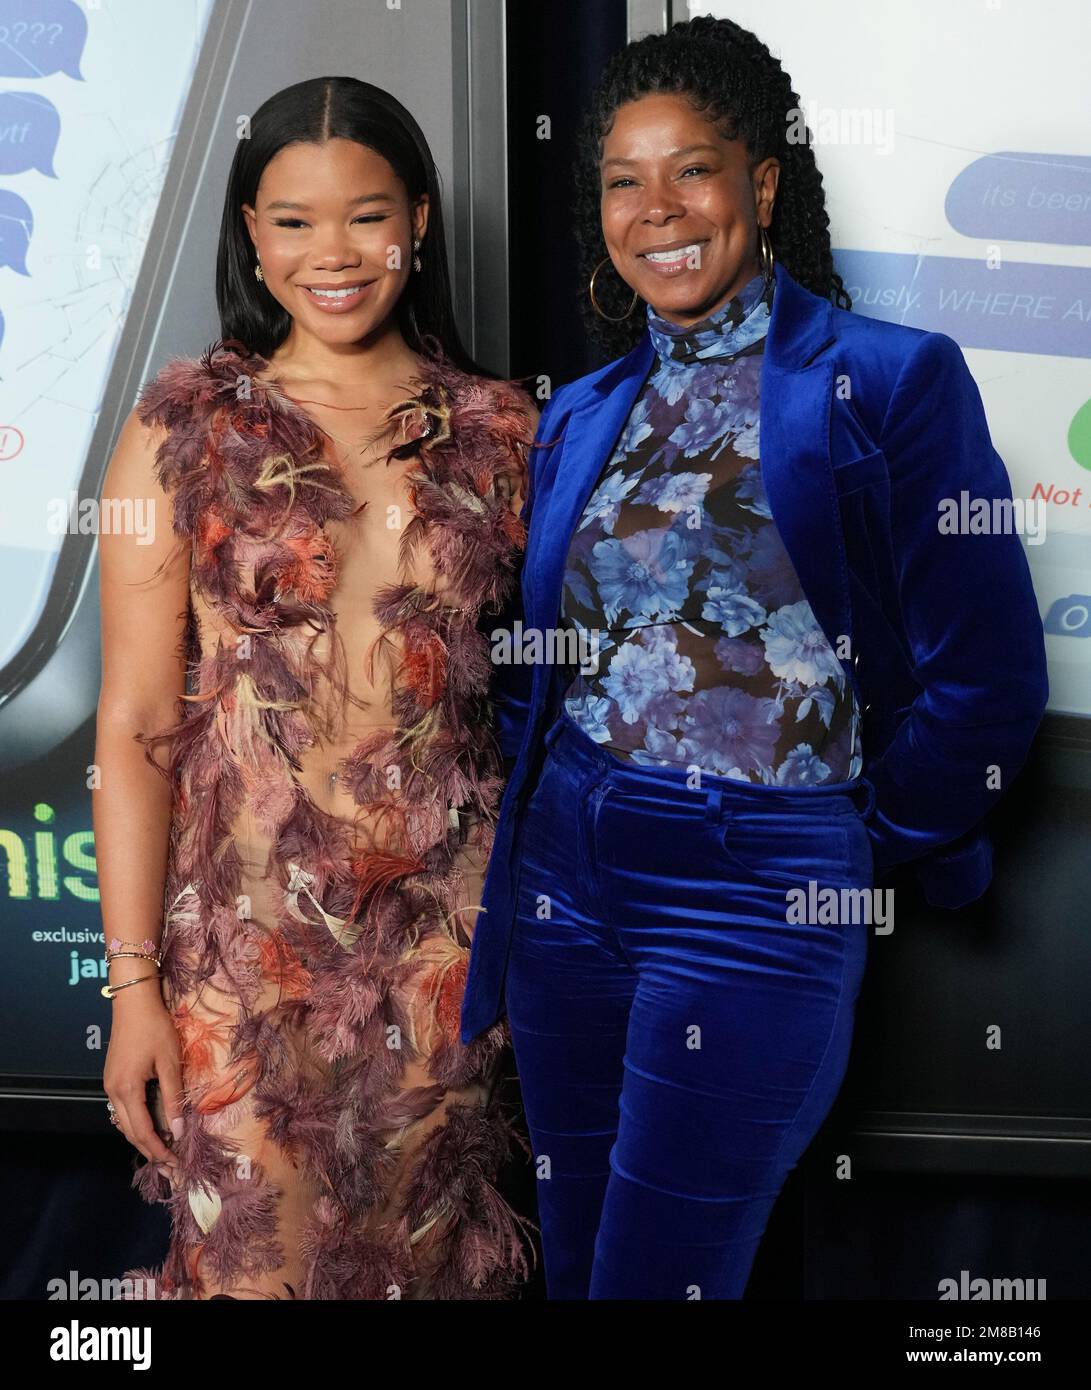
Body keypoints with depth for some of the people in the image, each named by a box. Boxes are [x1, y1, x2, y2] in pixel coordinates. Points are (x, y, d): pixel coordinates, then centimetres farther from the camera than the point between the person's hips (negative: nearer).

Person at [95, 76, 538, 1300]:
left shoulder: (501, 428, 2)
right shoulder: (186, 422, -4)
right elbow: (136, 723, -6)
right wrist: (133, 980, -9)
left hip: (448, 923, 2)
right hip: (247, 923, -2)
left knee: (427, 1242, 16)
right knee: (256, 1253, 8)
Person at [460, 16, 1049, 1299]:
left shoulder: (888, 380, -8)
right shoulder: (582, 415, 10)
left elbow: (986, 678, -8)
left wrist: (879, 841, 1)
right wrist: (546, 813, 11)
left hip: (755, 892, -5)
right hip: (563, 870, 6)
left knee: (655, 1278, 4)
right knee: (572, 1263, 18)